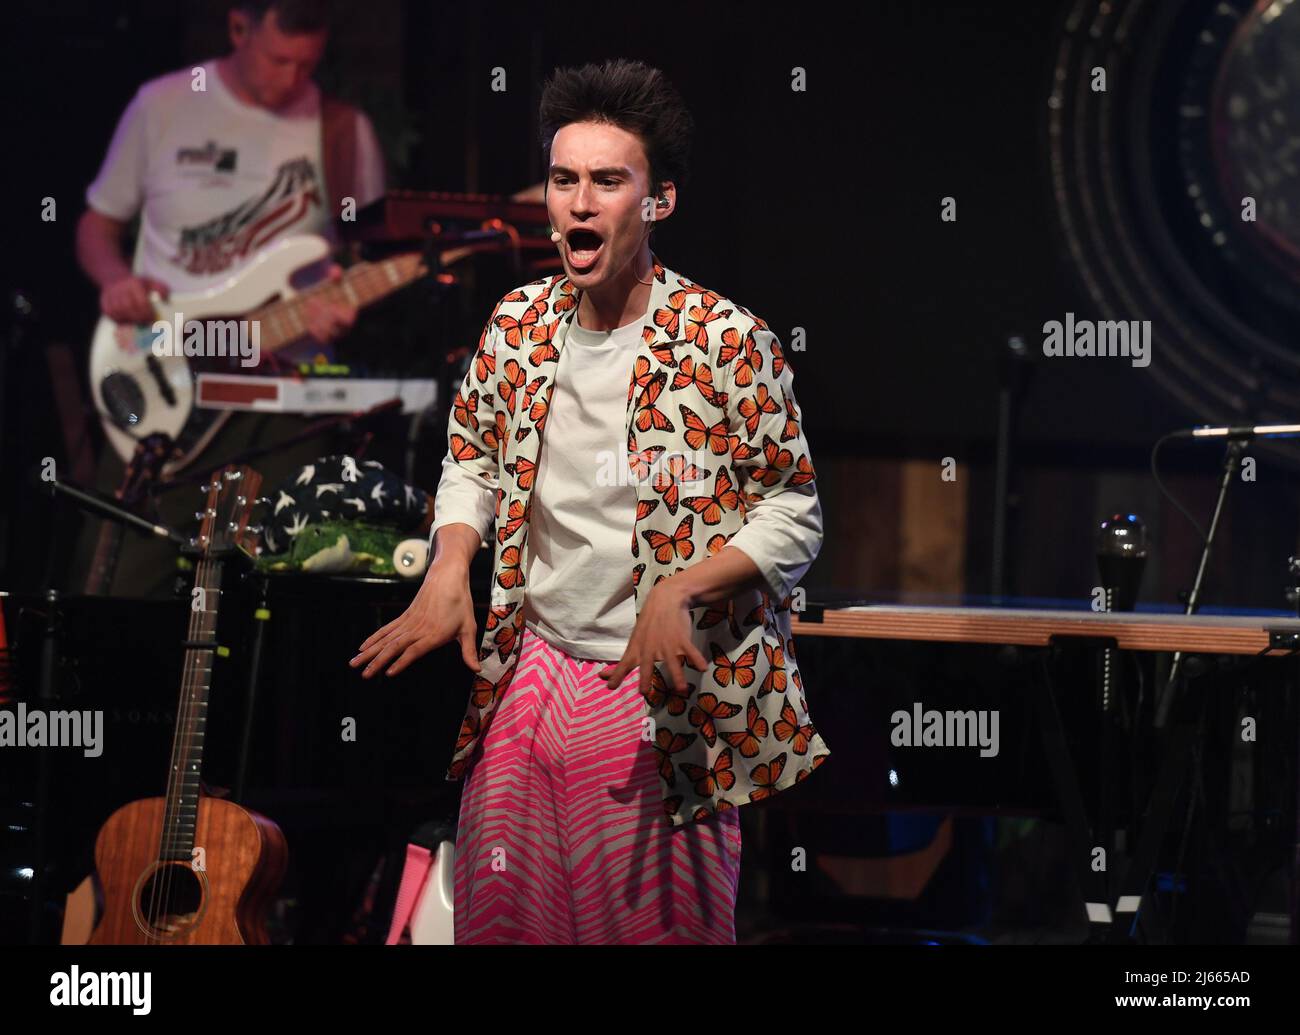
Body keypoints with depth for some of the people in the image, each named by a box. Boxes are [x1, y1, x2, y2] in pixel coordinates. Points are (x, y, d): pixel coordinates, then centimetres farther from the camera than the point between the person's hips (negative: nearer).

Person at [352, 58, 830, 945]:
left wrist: (679, 590, -22)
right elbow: (472, 462, 17)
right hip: (527, 669, 4)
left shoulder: (729, 342, -12)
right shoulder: (519, 325, 3)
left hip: (662, 695, -4)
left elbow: (794, 515, -8)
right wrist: (448, 578, -1)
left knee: (659, 924, 3)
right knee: (498, 920, 9)